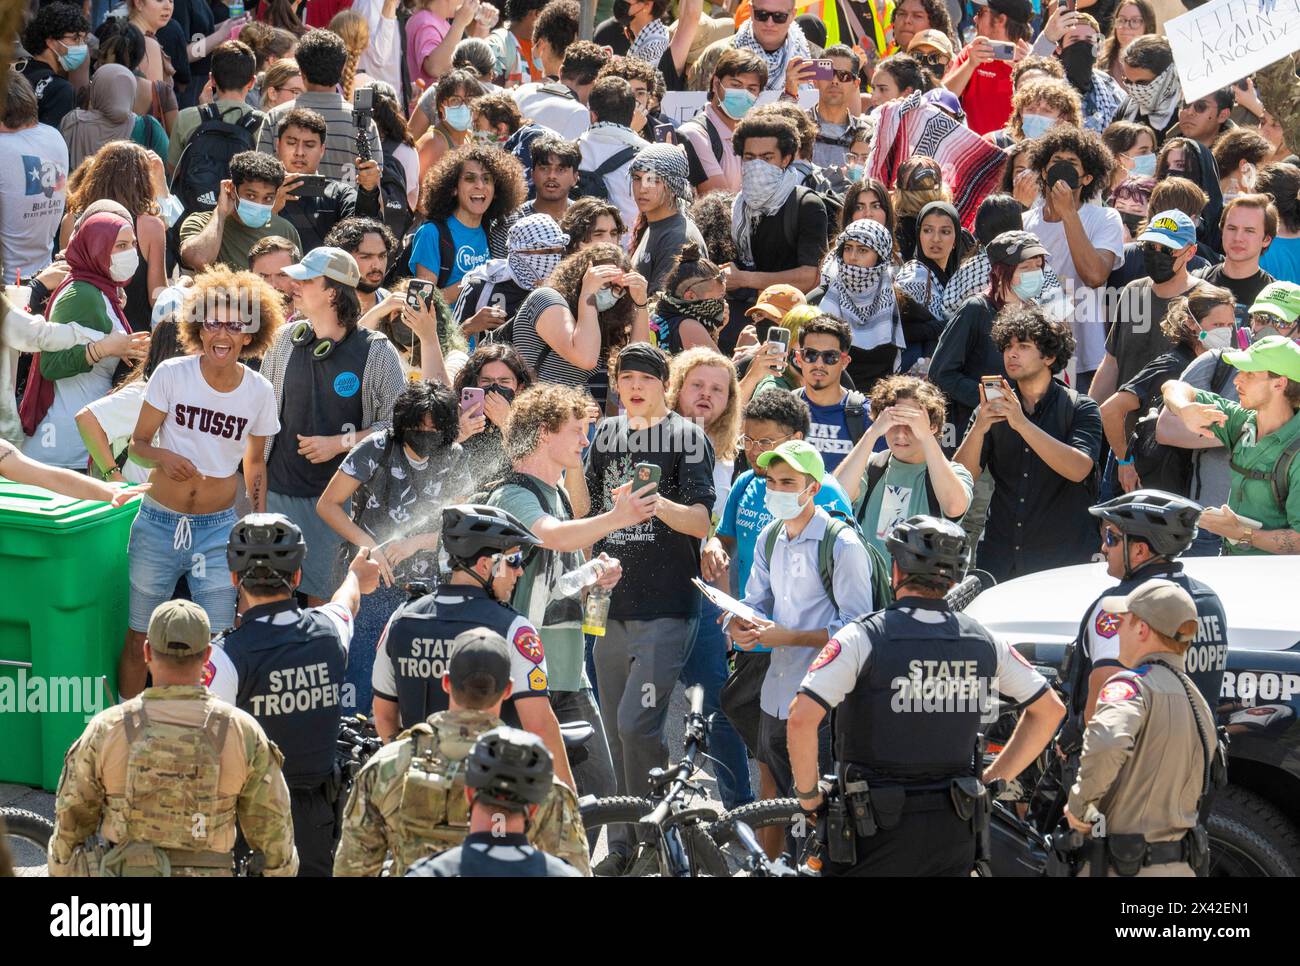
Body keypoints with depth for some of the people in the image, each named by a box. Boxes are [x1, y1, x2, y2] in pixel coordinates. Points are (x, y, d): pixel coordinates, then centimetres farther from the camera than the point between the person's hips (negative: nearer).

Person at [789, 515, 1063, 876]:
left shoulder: (863, 638, -12)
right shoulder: (984, 643, 3)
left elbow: (802, 719, -20)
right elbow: (1049, 709, 12)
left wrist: (807, 795, -6)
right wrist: (991, 779, 13)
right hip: (955, 836, 4)